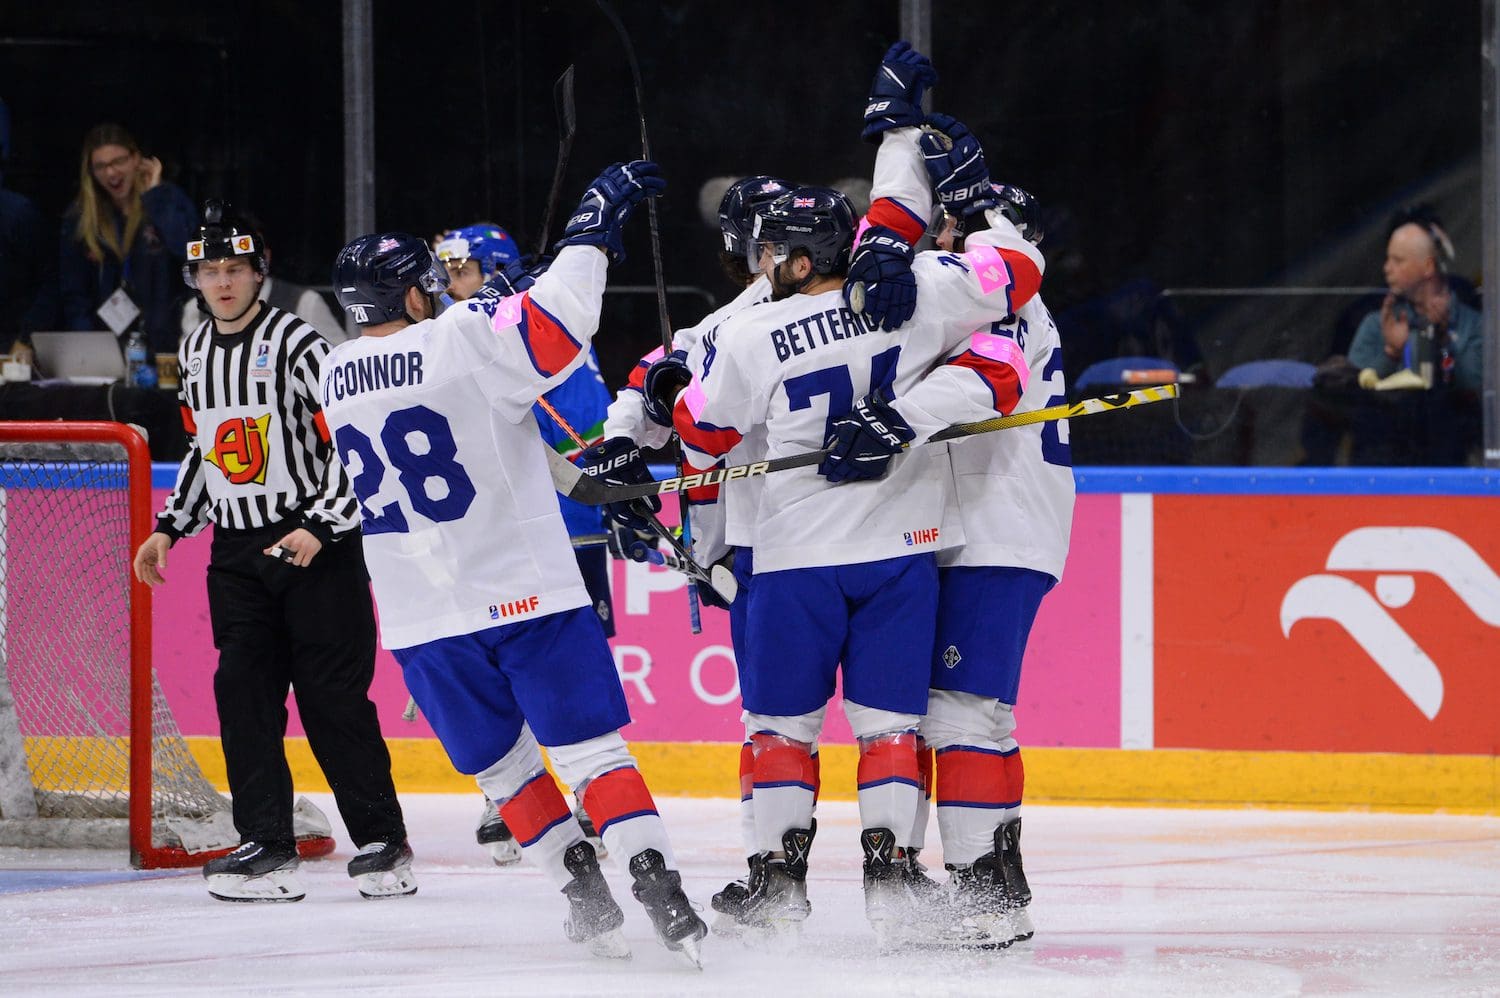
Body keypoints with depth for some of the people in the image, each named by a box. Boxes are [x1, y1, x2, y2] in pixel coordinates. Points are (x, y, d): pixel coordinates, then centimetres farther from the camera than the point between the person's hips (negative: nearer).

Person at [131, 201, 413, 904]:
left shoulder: (296, 343, -11)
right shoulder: (195, 353, 12)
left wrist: (322, 528, -20)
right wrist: (169, 529, 18)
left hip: (315, 545, -6)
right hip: (236, 550, 6)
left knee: (333, 697, -6)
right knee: (244, 694, -2)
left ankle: (383, 841, 1)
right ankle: (266, 848, -1)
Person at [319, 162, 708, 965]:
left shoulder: (336, 380, 8)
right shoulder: (464, 341, -12)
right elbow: (554, 327, -22)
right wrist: (594, 229, -12)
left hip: (422, 620, 4)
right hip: (527, 591, -4)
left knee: (501, 764, 17)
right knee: (592, 747, -2)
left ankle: (586, 901, 13)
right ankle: (662, 898, -13)